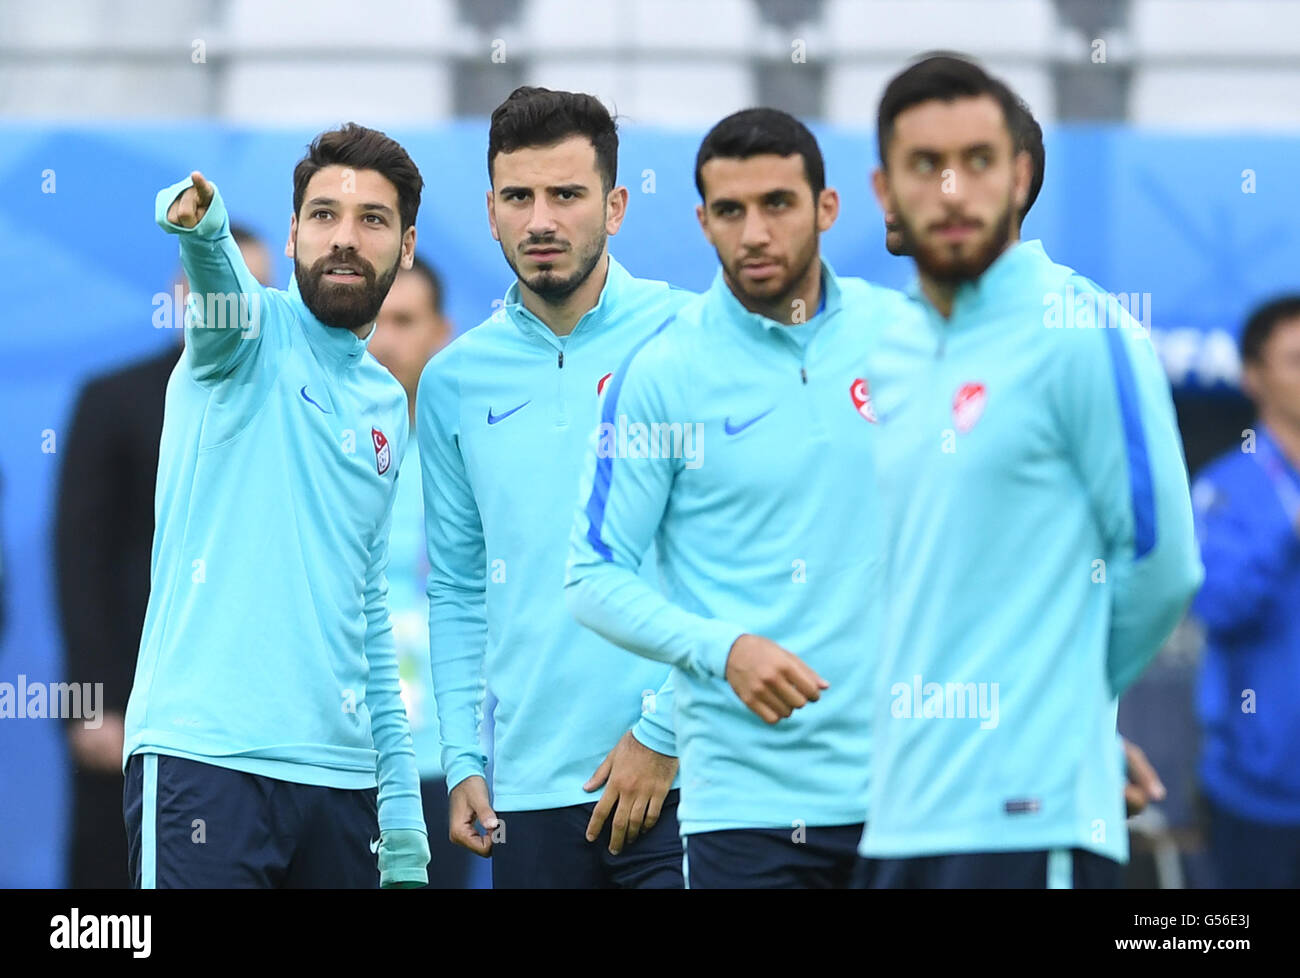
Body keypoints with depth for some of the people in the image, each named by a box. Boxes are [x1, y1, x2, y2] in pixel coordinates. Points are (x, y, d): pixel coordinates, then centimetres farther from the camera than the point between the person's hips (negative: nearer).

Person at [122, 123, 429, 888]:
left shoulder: (388, 404, 18)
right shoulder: (256, 334, 3)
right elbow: (222, 291, -22)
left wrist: (402, 811, 18)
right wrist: (202, 227, -47)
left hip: (341, 777, 6)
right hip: (205, 759, -6)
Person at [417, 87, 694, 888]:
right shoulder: (455, 382, 10)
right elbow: (455, 590, 15)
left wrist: (663, 731, -10)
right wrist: (463, 761, 5)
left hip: (676, 773, -3)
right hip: (530, 788, 3)